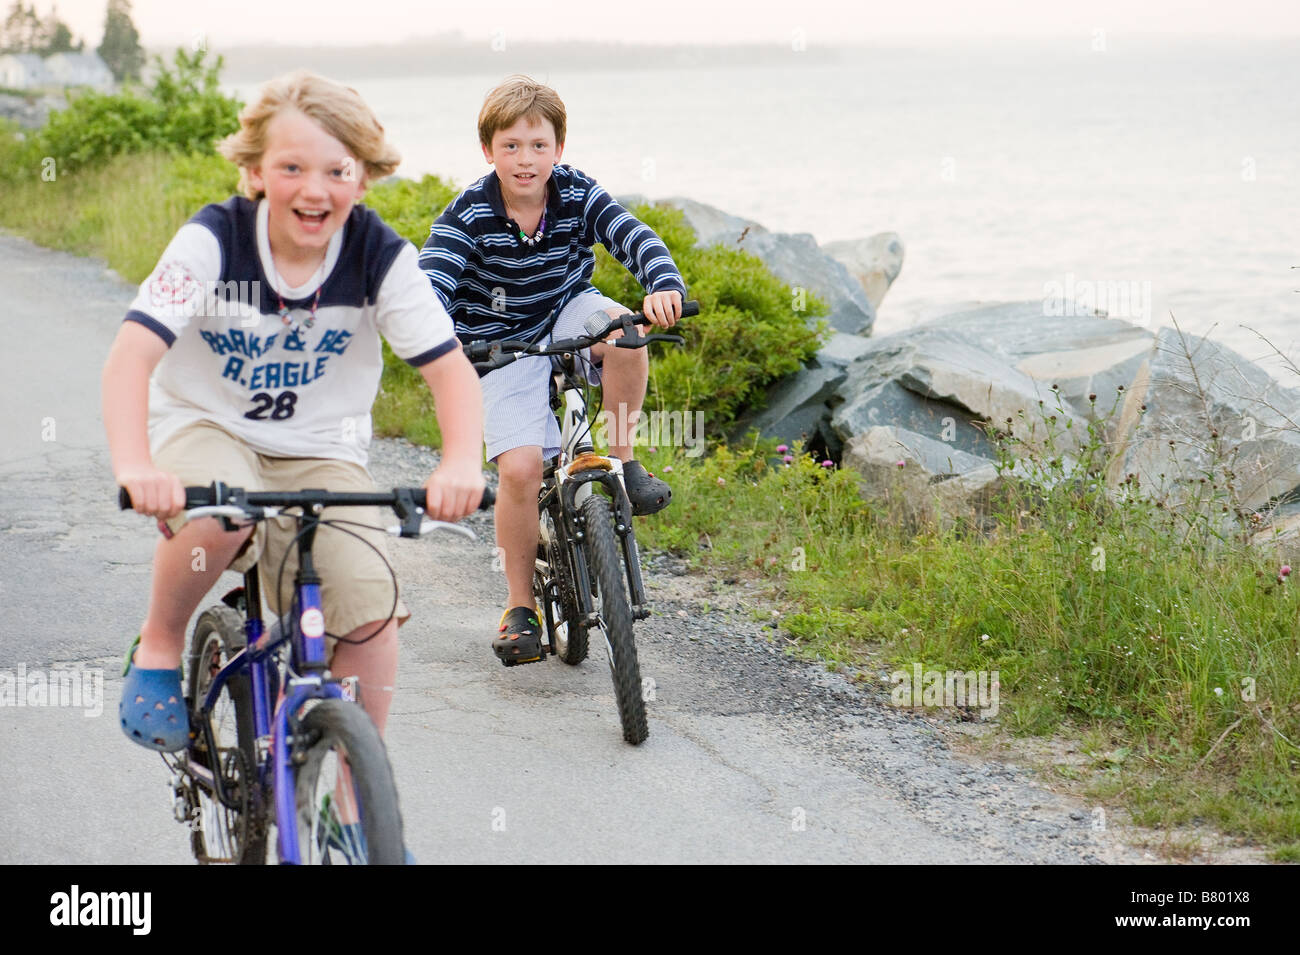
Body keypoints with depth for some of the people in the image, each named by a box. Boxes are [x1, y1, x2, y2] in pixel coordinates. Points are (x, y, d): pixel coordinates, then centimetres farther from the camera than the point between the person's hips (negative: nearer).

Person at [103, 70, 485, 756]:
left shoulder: (384, 257, -12)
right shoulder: (212, 241, -18)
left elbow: (450, 368, -15)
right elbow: (131, 355, -27)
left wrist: (461, 462, -37)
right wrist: (134, 465, -45)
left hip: (319, 453, 2)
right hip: (204, 428, -2)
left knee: (368, 603, -19)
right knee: (220, 516, -37)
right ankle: (158, 648, -5)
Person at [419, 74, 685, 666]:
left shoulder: (576, 195, -10)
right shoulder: (468, 216, -16)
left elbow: (633, 237, -23)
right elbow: (432, 278, -28)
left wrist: (665, 285, -44)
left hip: (567, 316, 2)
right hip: (503, 346, -2)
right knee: (520, 468, -19)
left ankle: (622, 460, -14)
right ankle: (520, 606, -1)